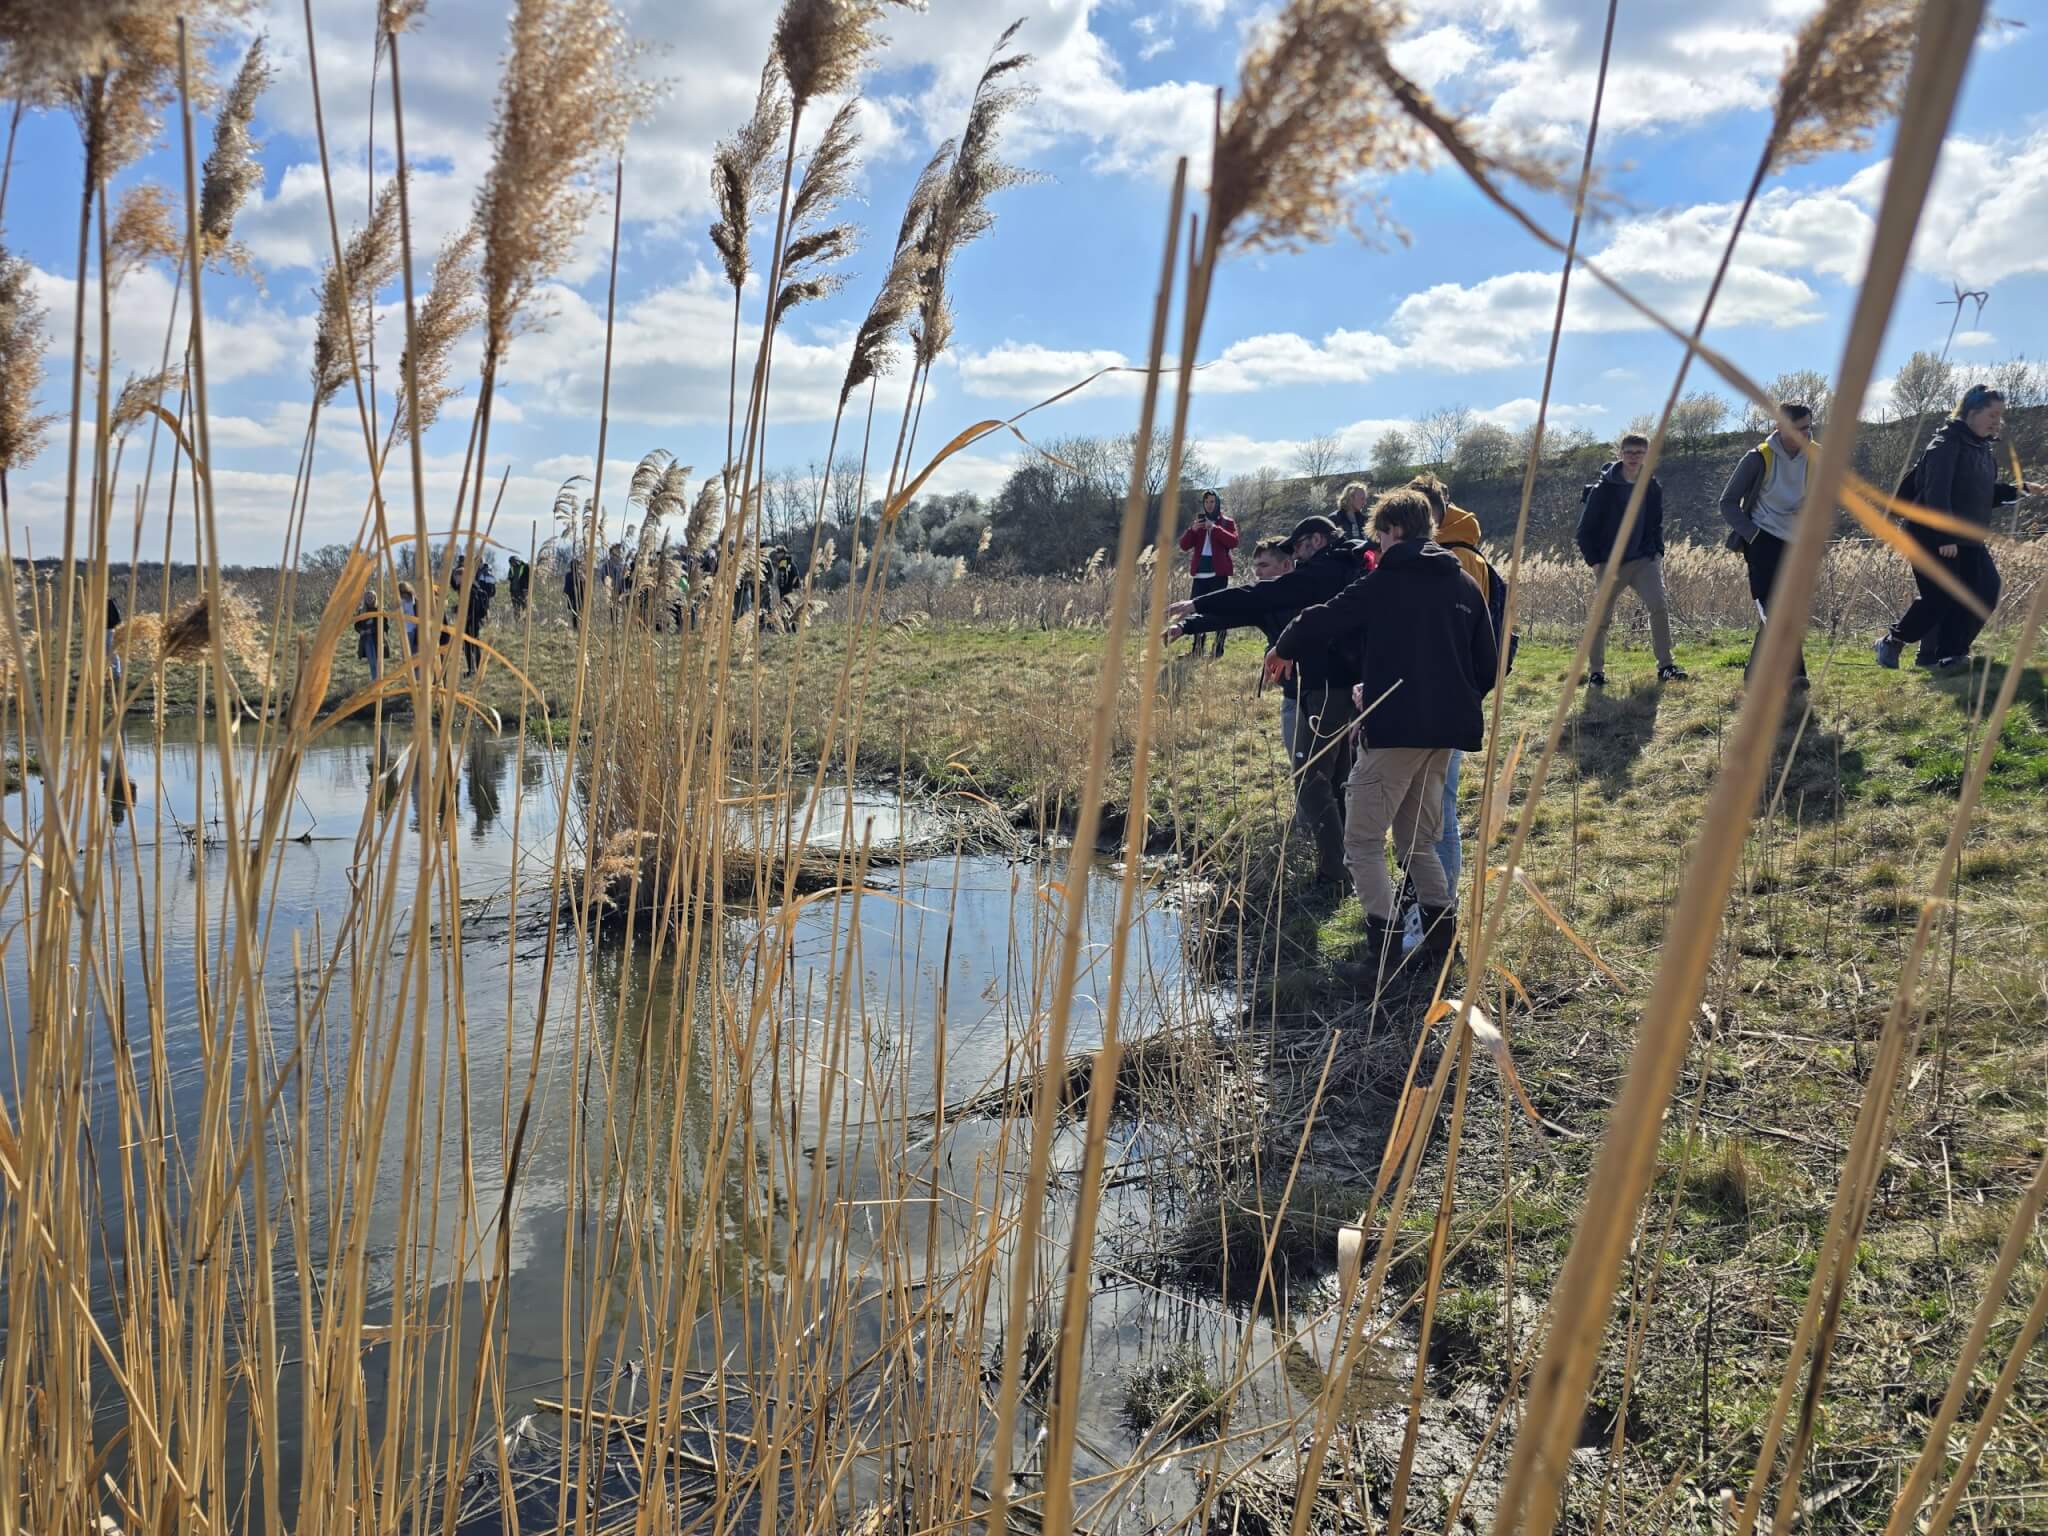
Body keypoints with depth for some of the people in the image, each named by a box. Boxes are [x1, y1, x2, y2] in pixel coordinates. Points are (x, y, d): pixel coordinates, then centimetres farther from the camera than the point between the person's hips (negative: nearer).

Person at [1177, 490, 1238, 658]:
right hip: (1200, 573, 4)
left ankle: (1219, 648, -4)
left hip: (1218, 573, -4)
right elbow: (1184, 545, 7)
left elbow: (1234, 542, -11)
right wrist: (1192, 530, -12)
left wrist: (1215, 528, -20)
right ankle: (1197, 649, 6)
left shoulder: (1227, 522, 6)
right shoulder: (1198, 522, 16)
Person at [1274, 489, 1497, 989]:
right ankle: (1441, 935, 15)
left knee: (1364, 840, -1)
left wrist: (1284, 649, 18)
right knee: (1417, 838, 20)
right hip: (1445, 731, 7)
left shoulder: (1383, 583, -4)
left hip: (1394, 727, -7)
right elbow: (1487, 665, 13)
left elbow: (1320, 623, -1)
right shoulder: (1465, 585, 12)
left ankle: (1384, 953, -7)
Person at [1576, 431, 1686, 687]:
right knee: (1602, 618, -1)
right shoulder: (1604, 489, -8)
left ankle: (1666, 665, -5)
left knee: (1659, 607, -14)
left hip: (1644, 560, 3)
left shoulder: (1653, 488, 5)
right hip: (1610, 564, -3)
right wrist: (1596, 563, -11)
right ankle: (1596, 672, 13)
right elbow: (1585, 530, -5)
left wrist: (1658, 553, 7)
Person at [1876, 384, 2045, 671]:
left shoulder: (1982, 448, 15)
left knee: (1987, 589, -1)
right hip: (1934, 538, -9)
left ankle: (1949, 652, 5)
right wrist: (1946, 537, -26)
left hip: (1968, 539, 9)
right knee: (1939, 598, -9)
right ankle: (1892, 642, 11)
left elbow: (1986, 494, 22)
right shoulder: (1946, 443, -13)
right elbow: (1937, 493, -21)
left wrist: (2021, 489, 8)